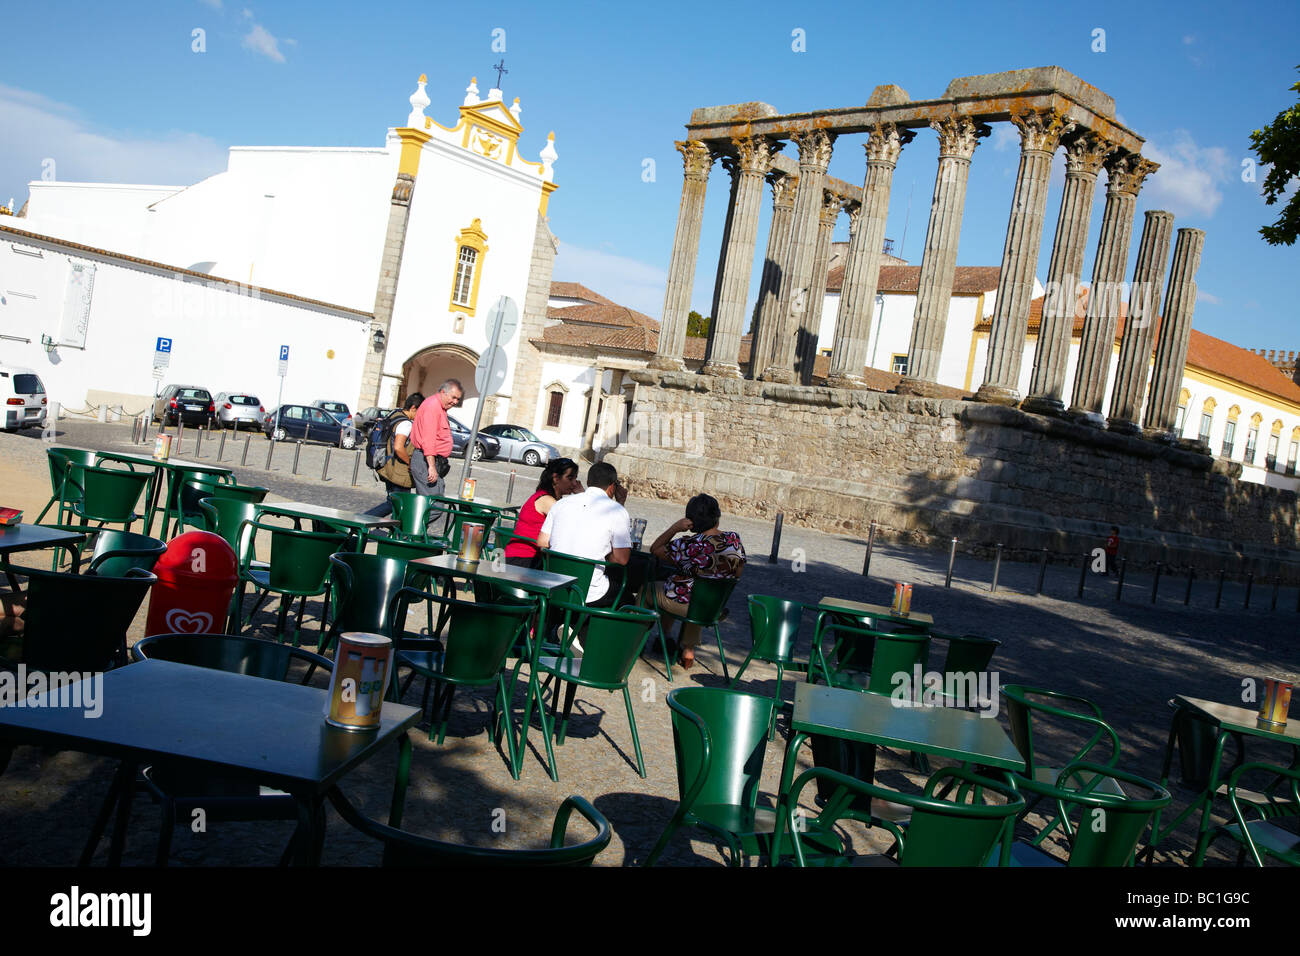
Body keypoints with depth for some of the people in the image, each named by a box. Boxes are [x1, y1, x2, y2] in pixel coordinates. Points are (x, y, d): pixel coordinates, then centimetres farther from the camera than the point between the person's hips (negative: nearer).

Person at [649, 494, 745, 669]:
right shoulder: (735, 540, -11)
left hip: (681, 604, -5)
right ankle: (688, 649, 38)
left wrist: (675, 528, -16)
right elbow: (737, 573, 3)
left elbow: (655, 549, -12)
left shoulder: (688, 546, -26)